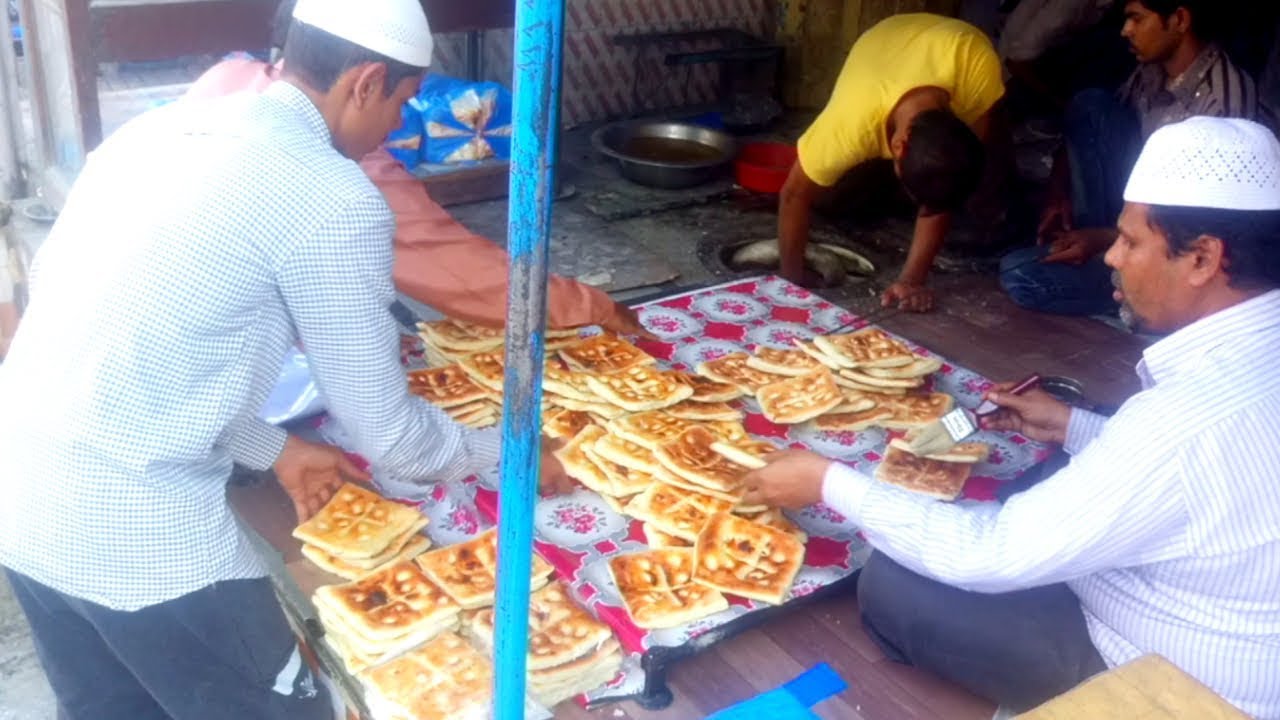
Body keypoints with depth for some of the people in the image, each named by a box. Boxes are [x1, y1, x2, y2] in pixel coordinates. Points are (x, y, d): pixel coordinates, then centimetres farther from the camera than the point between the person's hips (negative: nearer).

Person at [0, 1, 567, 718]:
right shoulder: (335, 201, -15)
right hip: (142, 533, -8)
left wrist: (276, 449, 22)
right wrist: (511, 454, 11)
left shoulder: (163, 125, 8)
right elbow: (387, 433, -7)